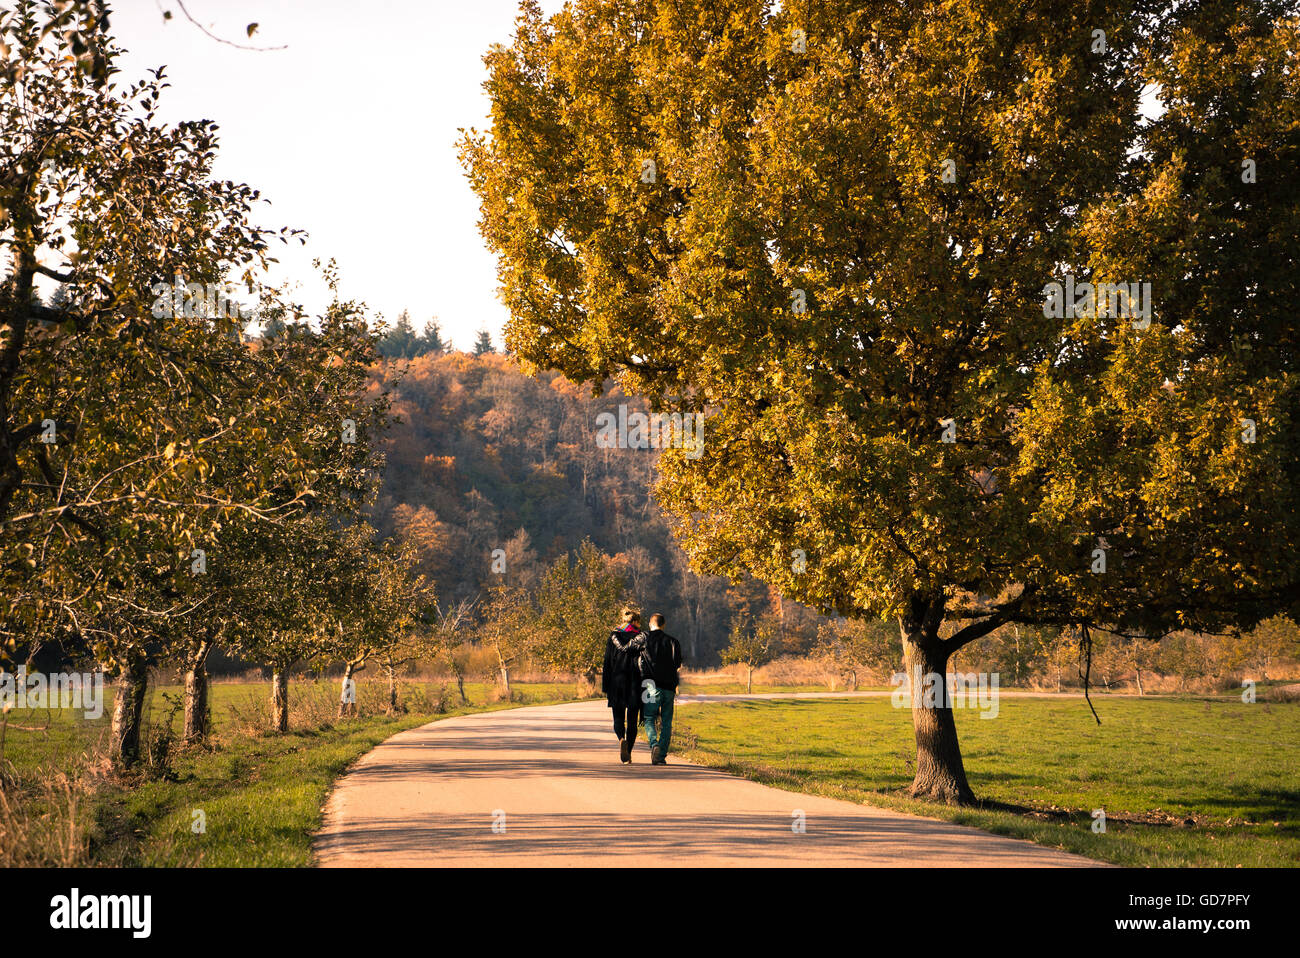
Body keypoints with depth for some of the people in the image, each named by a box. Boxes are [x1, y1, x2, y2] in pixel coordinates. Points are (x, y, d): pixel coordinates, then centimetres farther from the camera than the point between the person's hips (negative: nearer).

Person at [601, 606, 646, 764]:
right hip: (635, 685, -1)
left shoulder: (614, 637, 2)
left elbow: (607, 663, 2)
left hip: (617, 682, 1)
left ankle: (622, 739, -20)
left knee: (618, 717, 10)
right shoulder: (642, 637, -1)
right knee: (632, 720, 9)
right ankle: (628, 754, 7)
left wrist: (606, 688, 6)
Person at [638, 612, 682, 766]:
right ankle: (662, 756, 4)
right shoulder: (673, 642, 6)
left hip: (652, 685, -2)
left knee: (649, 719, 7)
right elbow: (677, 663, 0)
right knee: (666, 723, 9)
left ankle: (654, 745, -19)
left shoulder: (644, 639, 1)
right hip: (669, 687, 2)